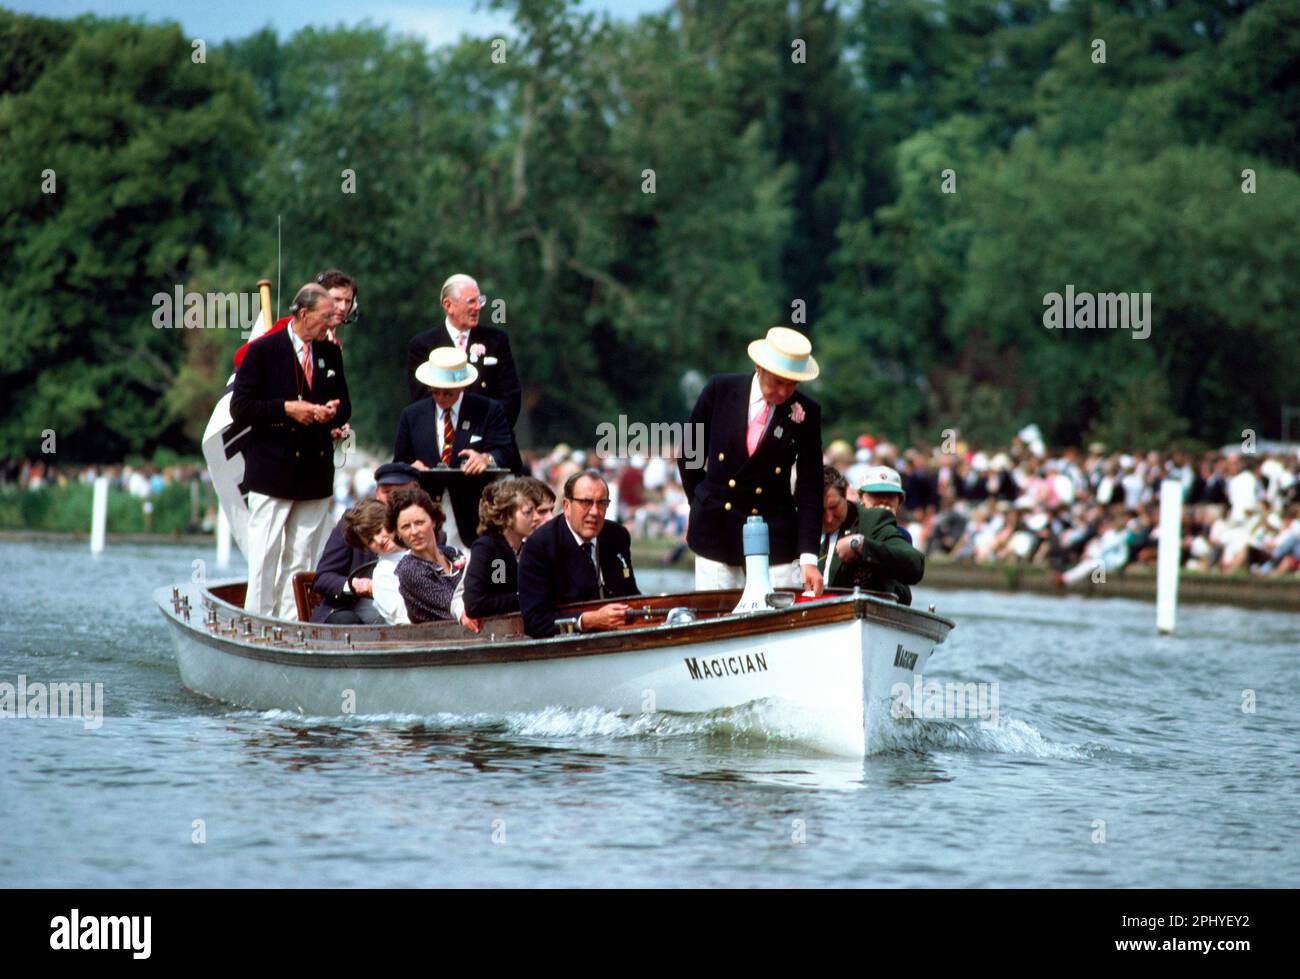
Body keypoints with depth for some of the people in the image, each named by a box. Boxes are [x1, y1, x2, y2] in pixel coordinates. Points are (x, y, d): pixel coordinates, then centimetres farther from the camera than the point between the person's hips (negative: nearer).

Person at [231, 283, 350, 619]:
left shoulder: (330, 354, 11)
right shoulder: (263, 351, -5)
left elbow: (344, 406, 19)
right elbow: (240, 410, -7)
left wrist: (333, 412, -5)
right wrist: (286, 409, -17)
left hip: (315, 474, 5)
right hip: (271, 473, -5)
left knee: (301, 561, 6)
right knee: (265, 558, -5)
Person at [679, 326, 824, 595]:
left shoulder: (805, 413, -5)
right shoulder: (720, 390, -4)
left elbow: (810, 489, -6)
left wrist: (808, 558, -12)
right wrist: (699, 502, 9)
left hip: (775, 536, -1)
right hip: (715, 532, 1)